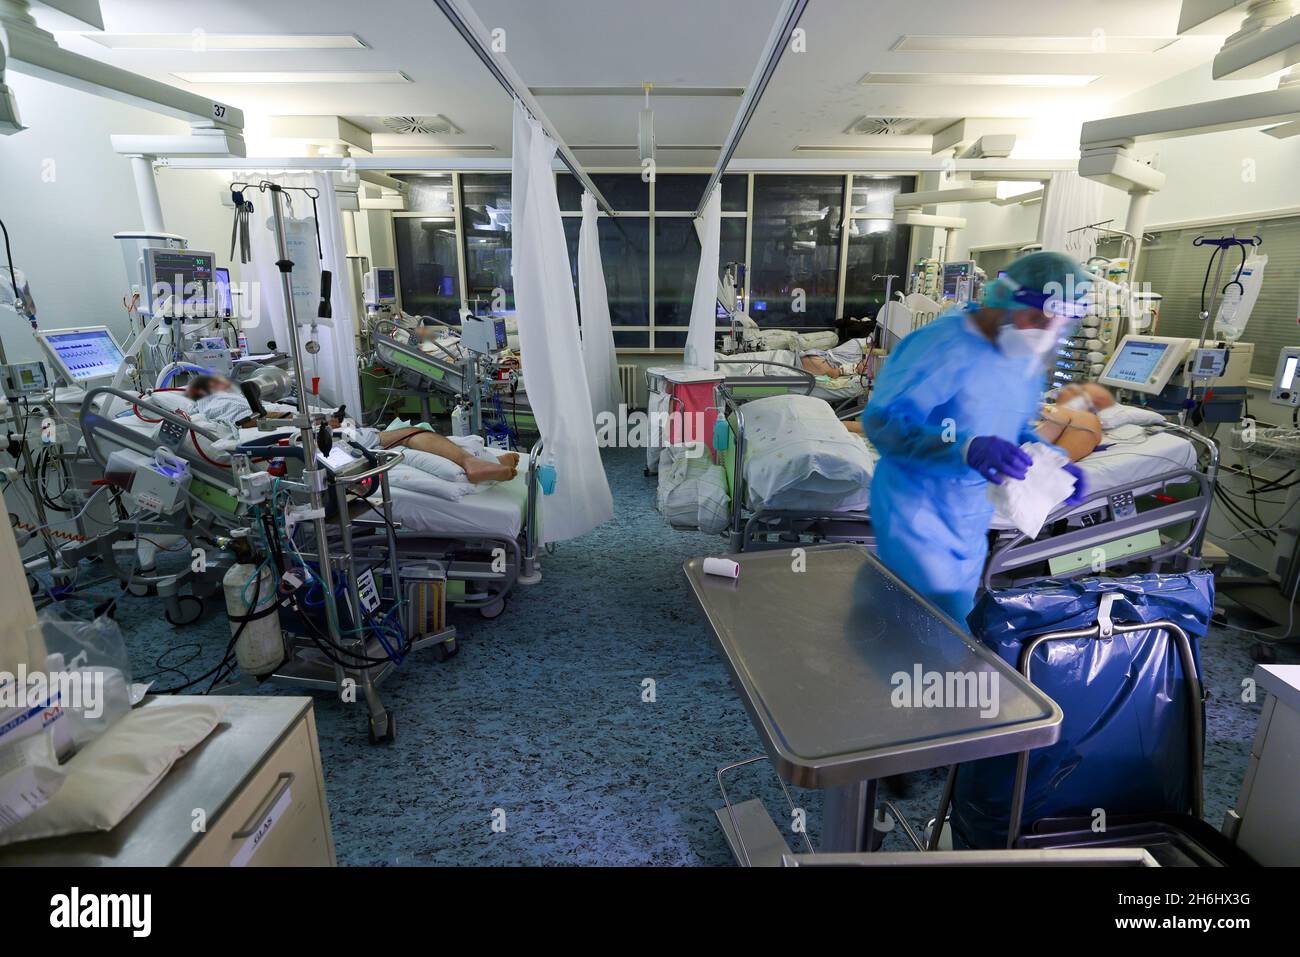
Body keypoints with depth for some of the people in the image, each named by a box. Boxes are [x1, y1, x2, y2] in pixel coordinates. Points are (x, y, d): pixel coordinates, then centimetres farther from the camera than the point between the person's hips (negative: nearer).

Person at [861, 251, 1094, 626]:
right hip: (919, 515, -8)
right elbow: (881, 420, -29)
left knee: (957, 617, 22)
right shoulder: (942, 345, -22)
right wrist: (967, 448, -41)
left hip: (972, 520, 8)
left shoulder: (1026, 359, 5)